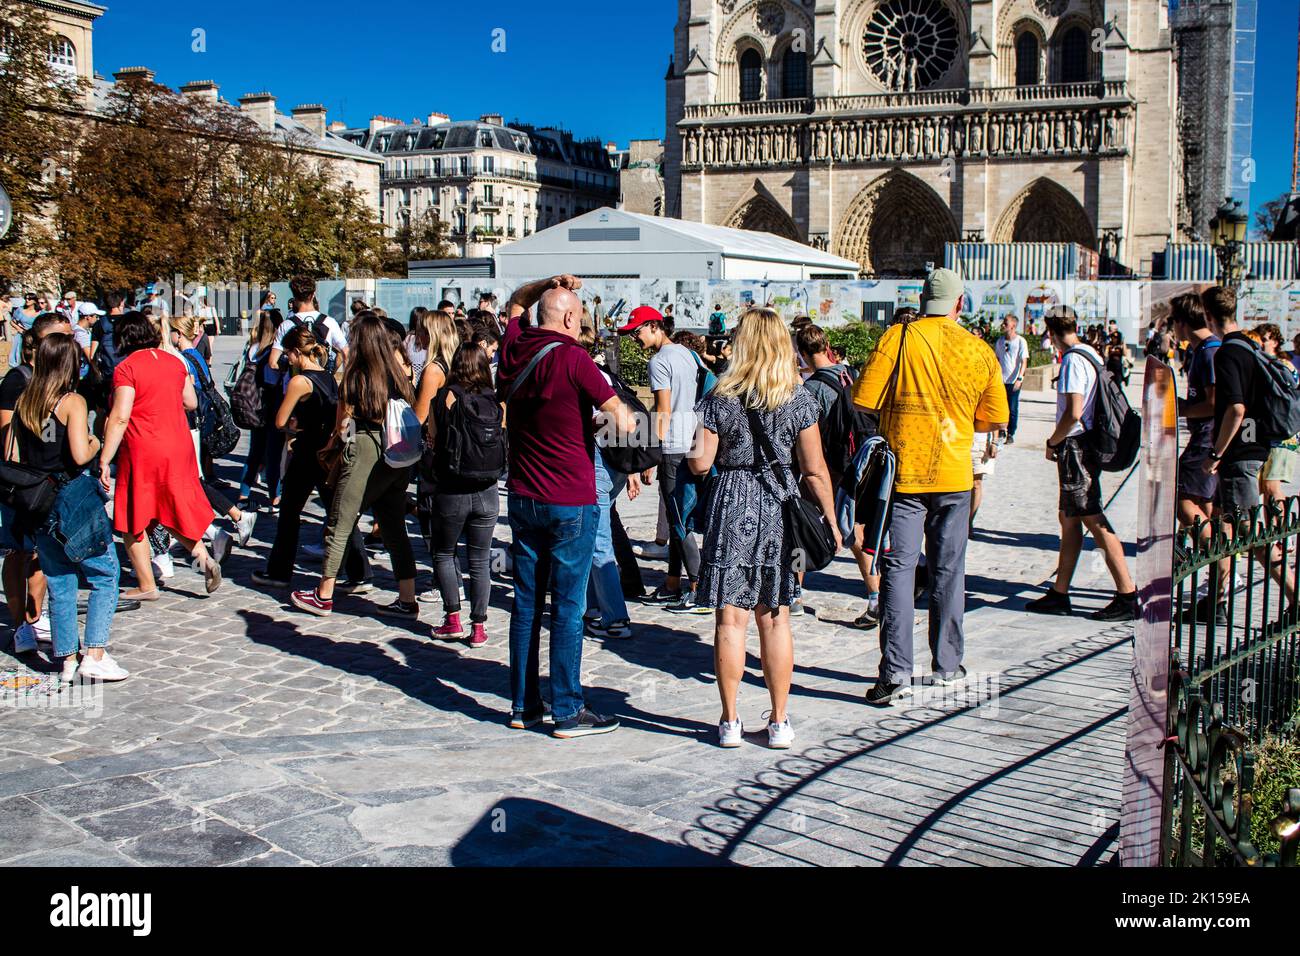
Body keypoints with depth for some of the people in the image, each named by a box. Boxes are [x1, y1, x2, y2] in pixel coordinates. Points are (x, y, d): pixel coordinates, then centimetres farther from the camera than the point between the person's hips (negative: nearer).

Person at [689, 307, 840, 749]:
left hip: (732, 506, -1)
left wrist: (695, 433, 16)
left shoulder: (720, 400, -4)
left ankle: (730, 721, 10)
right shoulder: (799, 399, -3)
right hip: (781, 508, 1)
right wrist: (830, 522, 7)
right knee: (775, 618, 10)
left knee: (731, 618, 4)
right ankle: (779, 722, 16)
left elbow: (700, 463, -4)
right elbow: (815, 471, -2)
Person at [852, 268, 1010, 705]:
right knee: (948, 570, 12)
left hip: (903, 471, -2)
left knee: (898, 567, 0)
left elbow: (864, 400, -11)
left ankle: (896, 671, -6)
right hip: (954, 474, 3)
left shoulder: (898, 337, -7)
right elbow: (995, 419, 8)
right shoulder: (981, 351, 2)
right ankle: (946, 665, 21)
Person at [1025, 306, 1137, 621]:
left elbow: (1073, 412, -22)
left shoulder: (1073, 361, -16)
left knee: (1093, 520, -8)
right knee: (1068, 517, 13)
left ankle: (1128, 597, -7)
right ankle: (1059, 594, 20)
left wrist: (1052, 443, -8)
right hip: (1086, 445, 10)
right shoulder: (1091, 354, 13)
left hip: (1076, 447, -10)